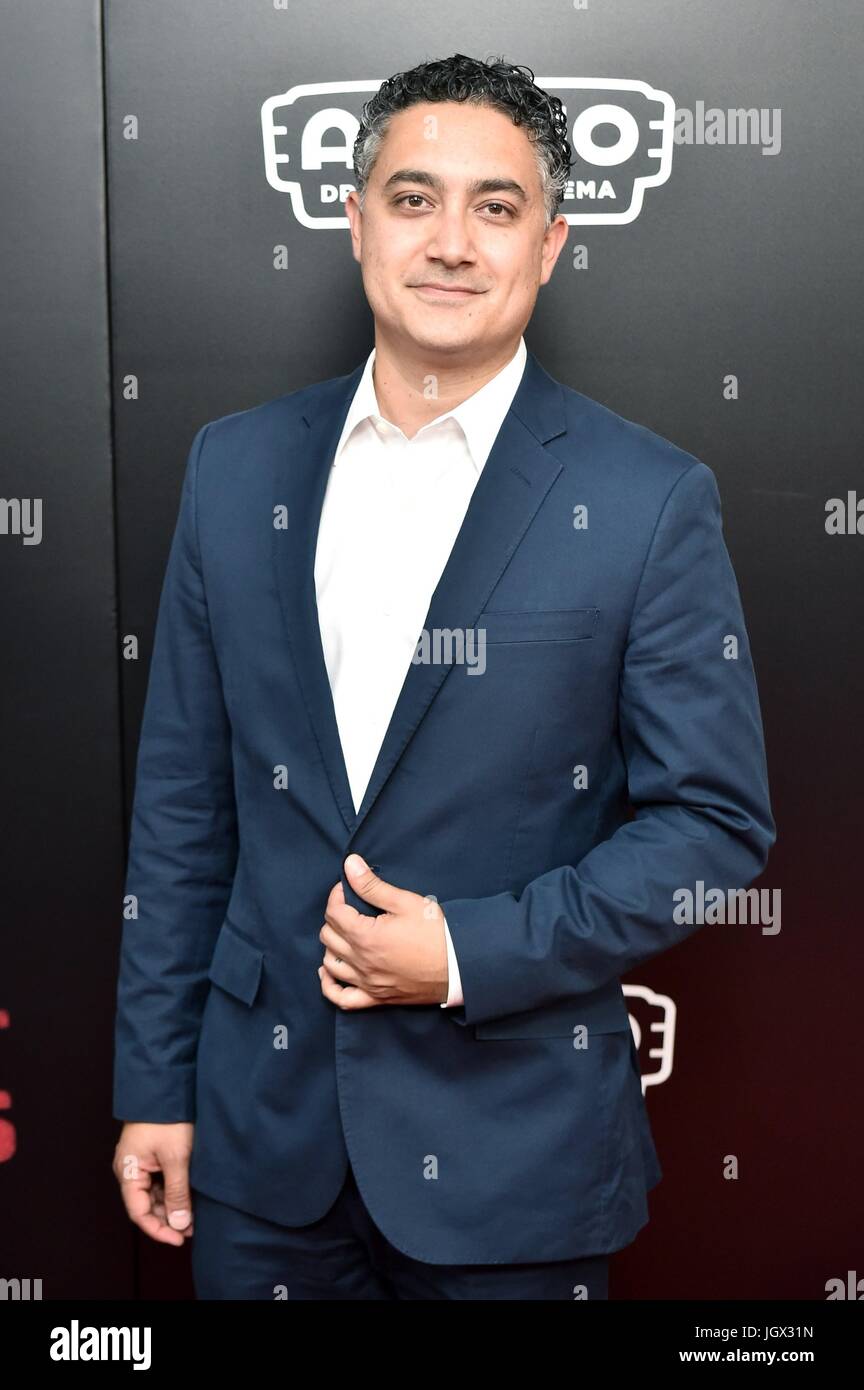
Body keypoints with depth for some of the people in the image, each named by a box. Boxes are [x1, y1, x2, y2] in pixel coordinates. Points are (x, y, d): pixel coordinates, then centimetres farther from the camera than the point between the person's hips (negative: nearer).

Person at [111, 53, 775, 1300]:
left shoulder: (650, 501, -9)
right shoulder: (237, 465, 1)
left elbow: (718, 820, -6)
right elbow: (185, 795, 4)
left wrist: (475, 951, -16)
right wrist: (156, 1083, 5)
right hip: (263, 1119, 3)